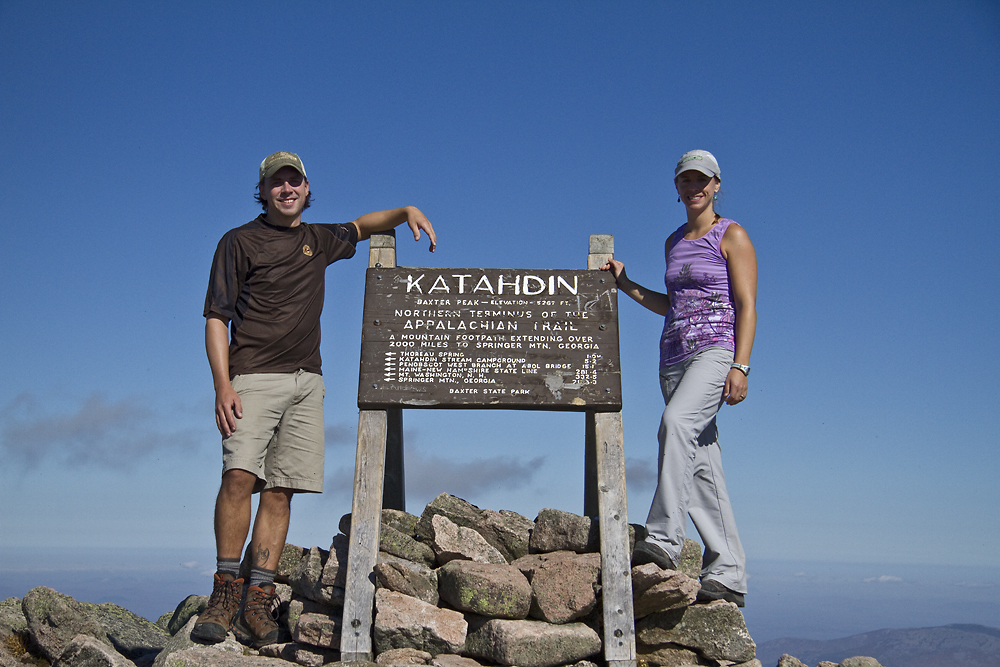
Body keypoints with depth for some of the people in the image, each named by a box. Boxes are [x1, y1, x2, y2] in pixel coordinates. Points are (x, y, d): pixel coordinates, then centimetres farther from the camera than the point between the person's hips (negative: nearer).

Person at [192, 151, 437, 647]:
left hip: (306, 382, 4)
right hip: (253, 378, -4)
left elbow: (362, 226, 39)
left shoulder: (318, 240, 20)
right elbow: (215, 318, 1)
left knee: (280, 490, -1)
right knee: (239, 474, -21)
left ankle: (258, 602, 1)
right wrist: (223, 387, -11)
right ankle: (226, 593, -10)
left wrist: (407, 211, 20)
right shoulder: (239, 242, 6)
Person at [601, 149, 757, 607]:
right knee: (700, 464, 1)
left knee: (676, 421, -32)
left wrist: (740, 366, -16)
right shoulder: (674, 242, 20)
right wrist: (624, 283, 21)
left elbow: (747, 306, -5)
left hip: (716, 349, -6)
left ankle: (664, 538, -34)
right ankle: (728, 574, 4)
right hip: (674, 355, 6)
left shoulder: (732, 236, 2)